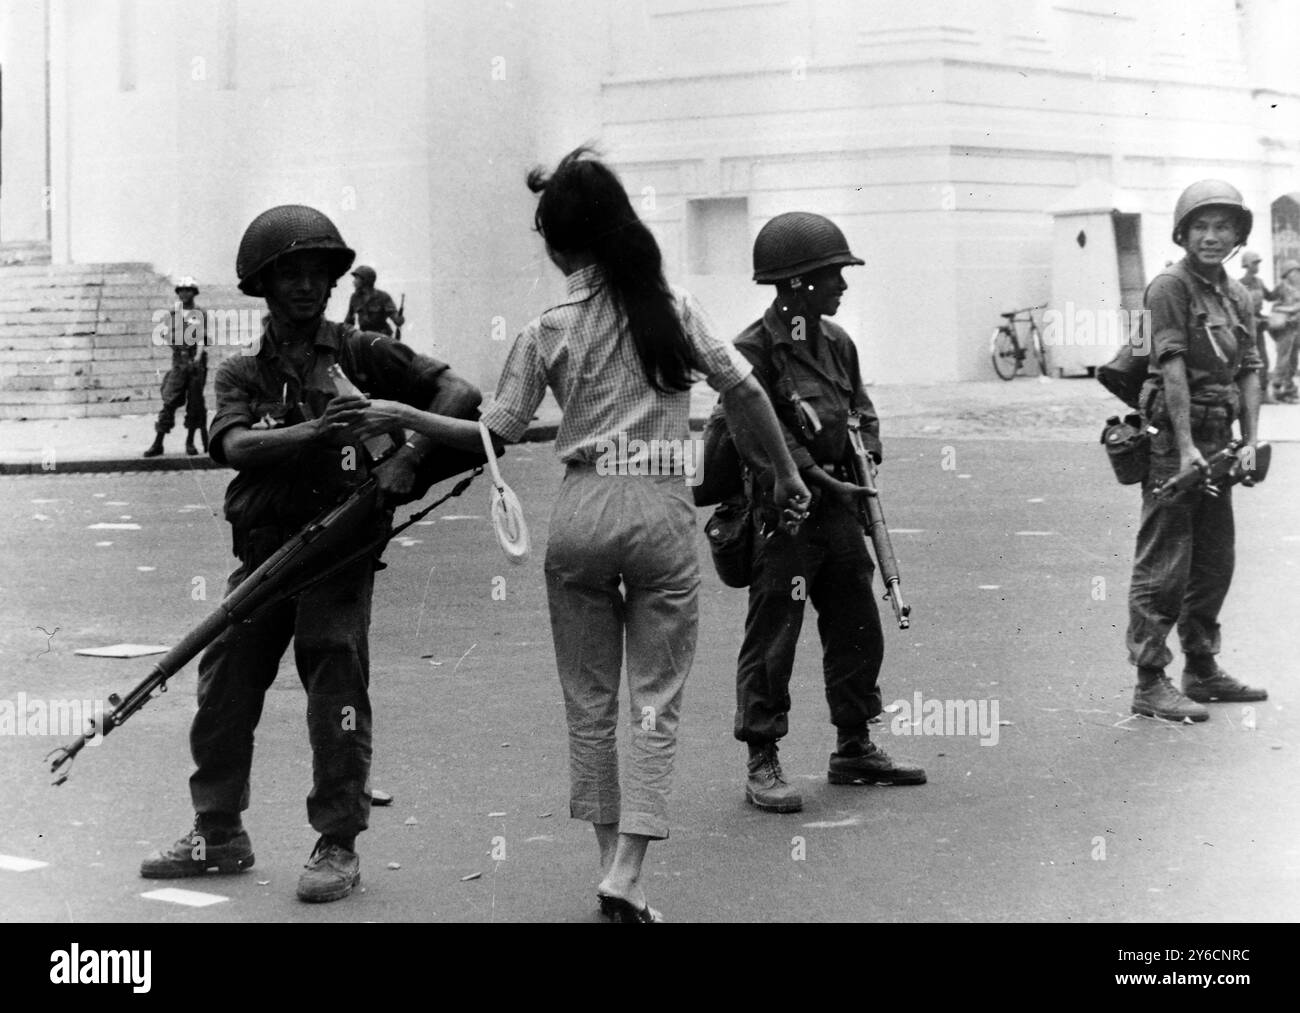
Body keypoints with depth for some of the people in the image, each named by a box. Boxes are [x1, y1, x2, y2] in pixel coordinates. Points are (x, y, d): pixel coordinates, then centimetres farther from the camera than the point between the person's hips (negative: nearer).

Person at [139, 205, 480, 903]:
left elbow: (459, 393, -3)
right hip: (263, 550, 3)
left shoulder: (362, 354, 3)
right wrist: (315, 433, -30)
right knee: (224, 687, 6)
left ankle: (338, 846, -1)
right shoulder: (242, 374, 8)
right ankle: (218, 834, 22)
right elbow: (235, 445, -13)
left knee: (335, 684, -10)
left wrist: (407, 459, -17)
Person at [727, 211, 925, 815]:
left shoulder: (836, 341, 11)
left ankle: (854, 751, 27)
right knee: (772, 639, -3)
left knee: (858, 630, 14)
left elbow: (860, 408, 20)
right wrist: (821, 481, -21)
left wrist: (866, 455, 1)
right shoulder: (755, 349, -14)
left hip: (837, 507, 8)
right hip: (784, 511, -8)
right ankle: (762, 765, 5)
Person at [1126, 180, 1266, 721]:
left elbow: (1248, 372, 11)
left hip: (1217, 438, 8)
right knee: (1163, 567, -6)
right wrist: (1185, 447, -23)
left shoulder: (1239, 297, 13)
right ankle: (1150, 684, -3)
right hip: (1172, 438, -8)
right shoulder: (1170, 287, -11)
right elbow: (1173, 368, -18)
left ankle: (1202, 671, 27)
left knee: (1215, 561, 15)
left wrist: (1250, 443, -1)